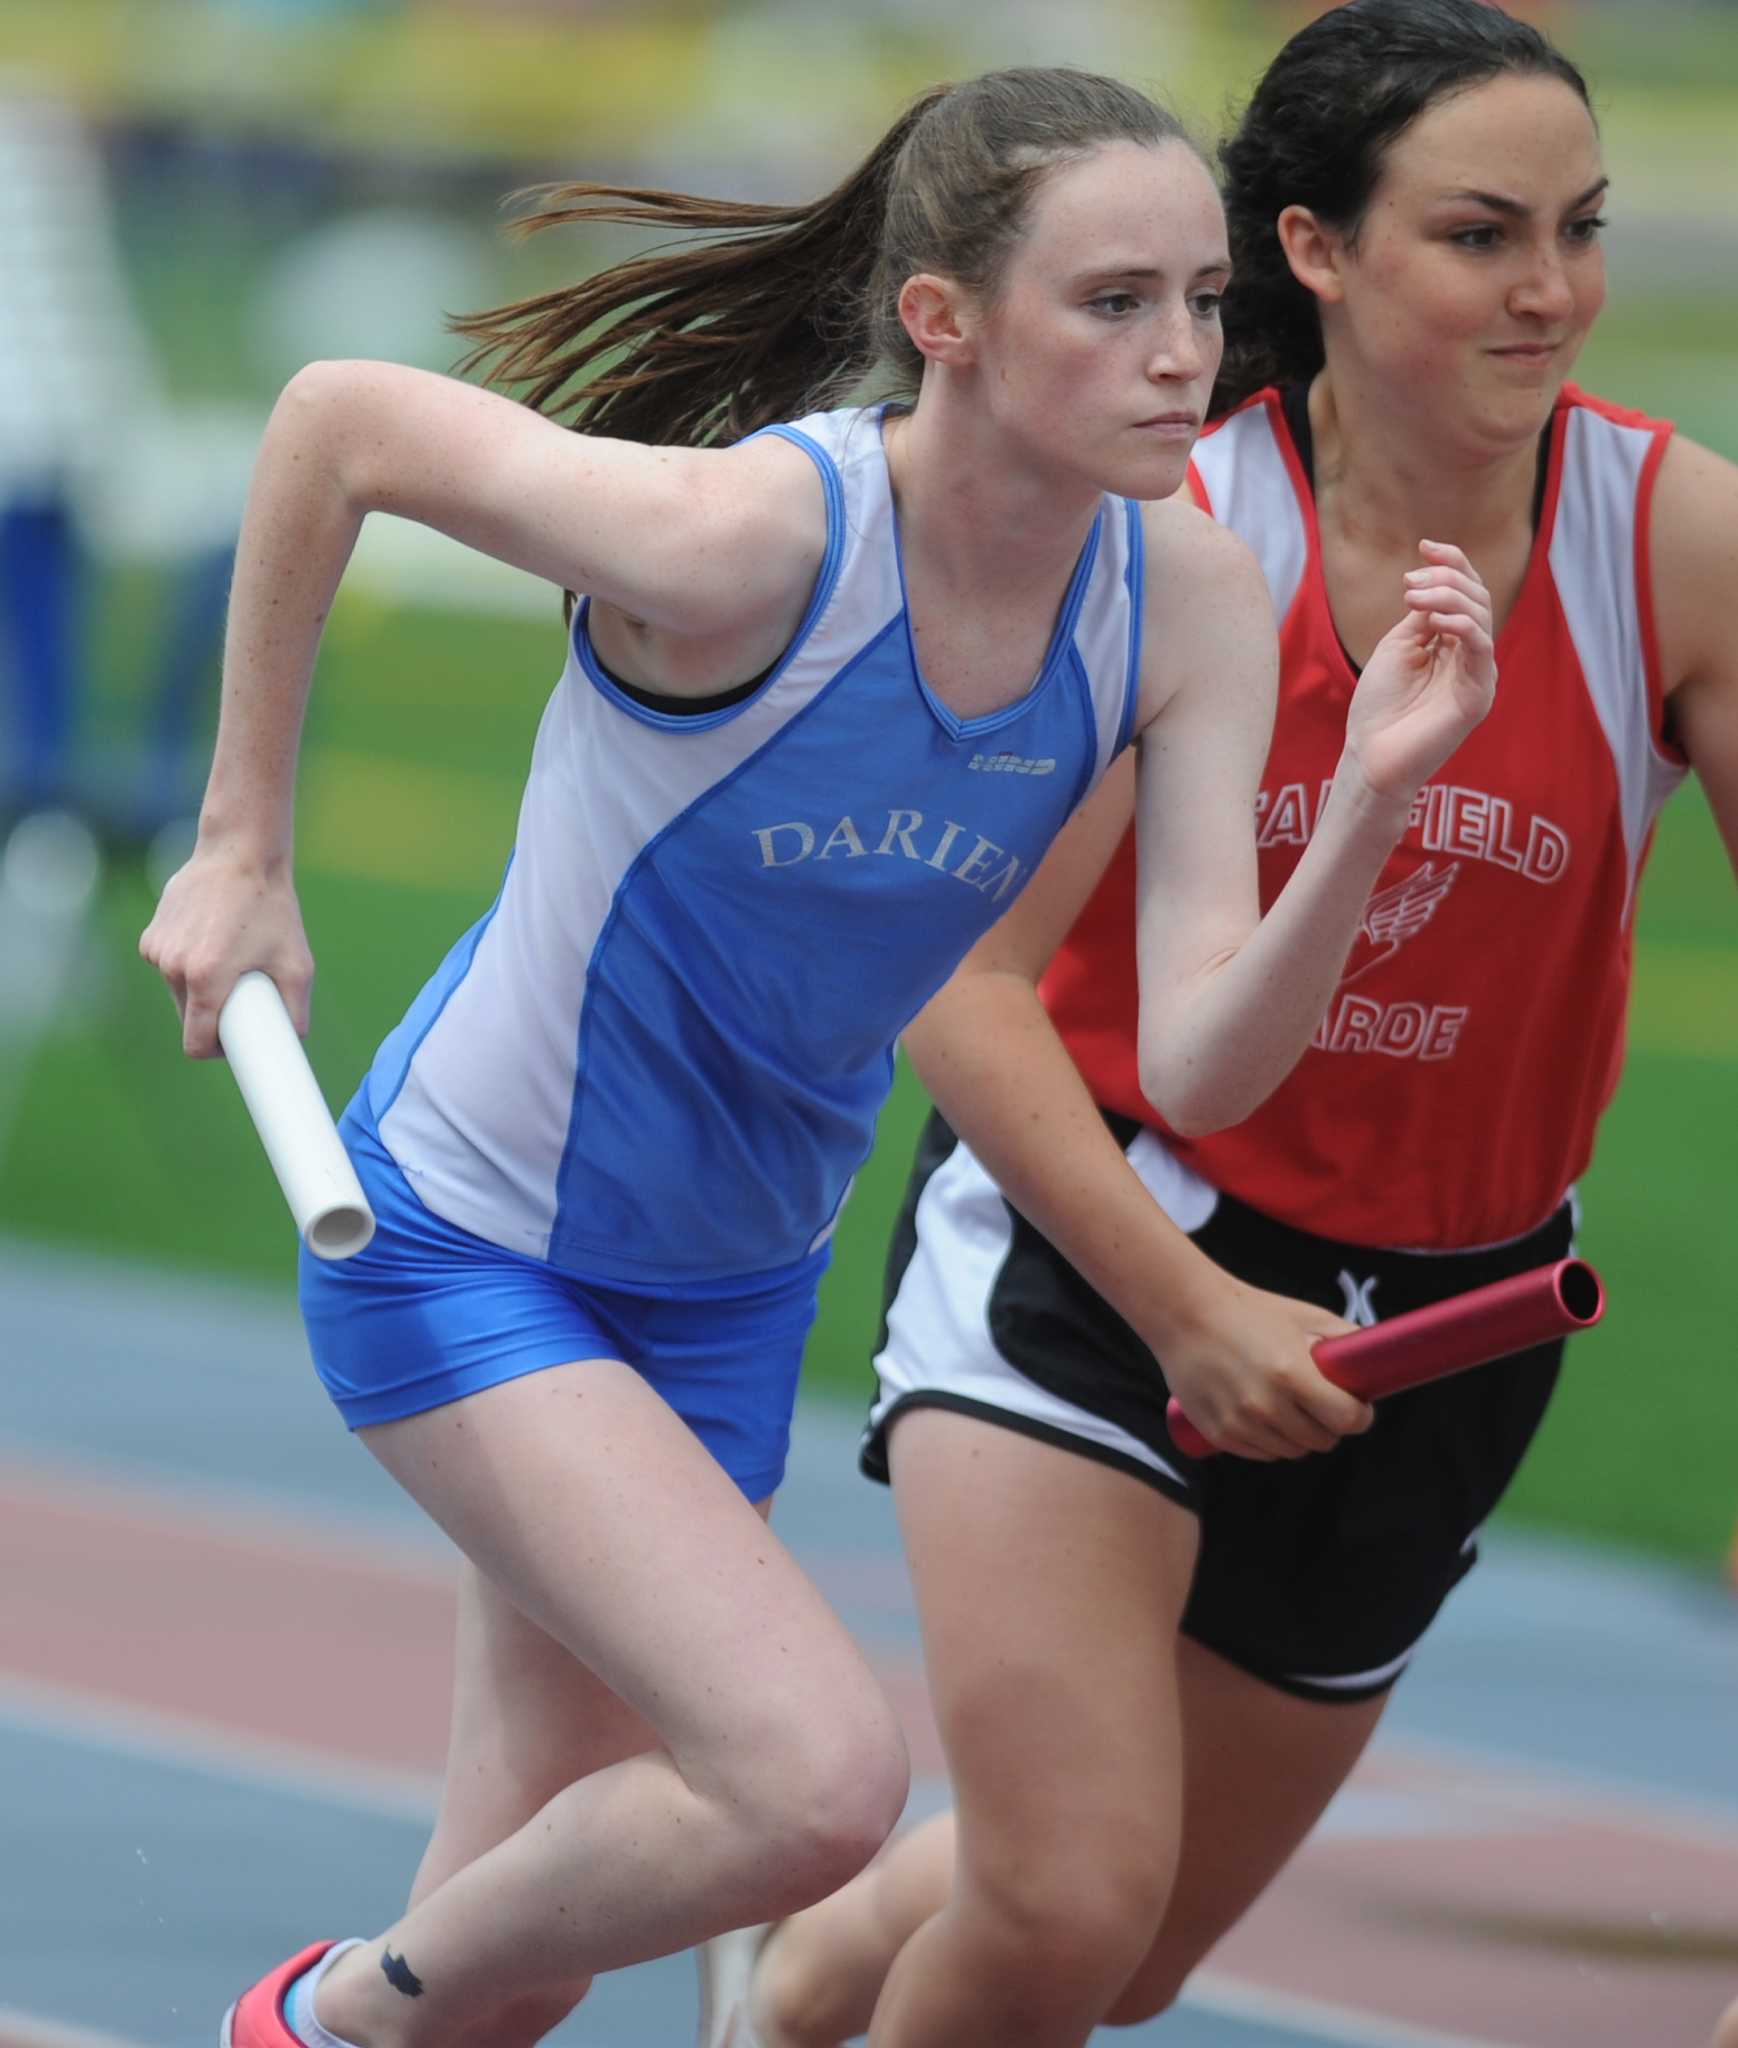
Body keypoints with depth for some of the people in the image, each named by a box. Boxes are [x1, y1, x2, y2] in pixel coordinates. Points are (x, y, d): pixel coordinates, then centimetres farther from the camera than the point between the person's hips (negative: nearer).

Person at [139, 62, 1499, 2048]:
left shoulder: (1190, 599, -13)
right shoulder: (742, 538, -30)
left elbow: (1196, 1065, -18)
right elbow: (337, 418, -15)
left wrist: (1368, 808, -35)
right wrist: (241, 855, -9)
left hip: (730, 1289, 6)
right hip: (468, 1256, -6)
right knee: (818, 1775, -23)